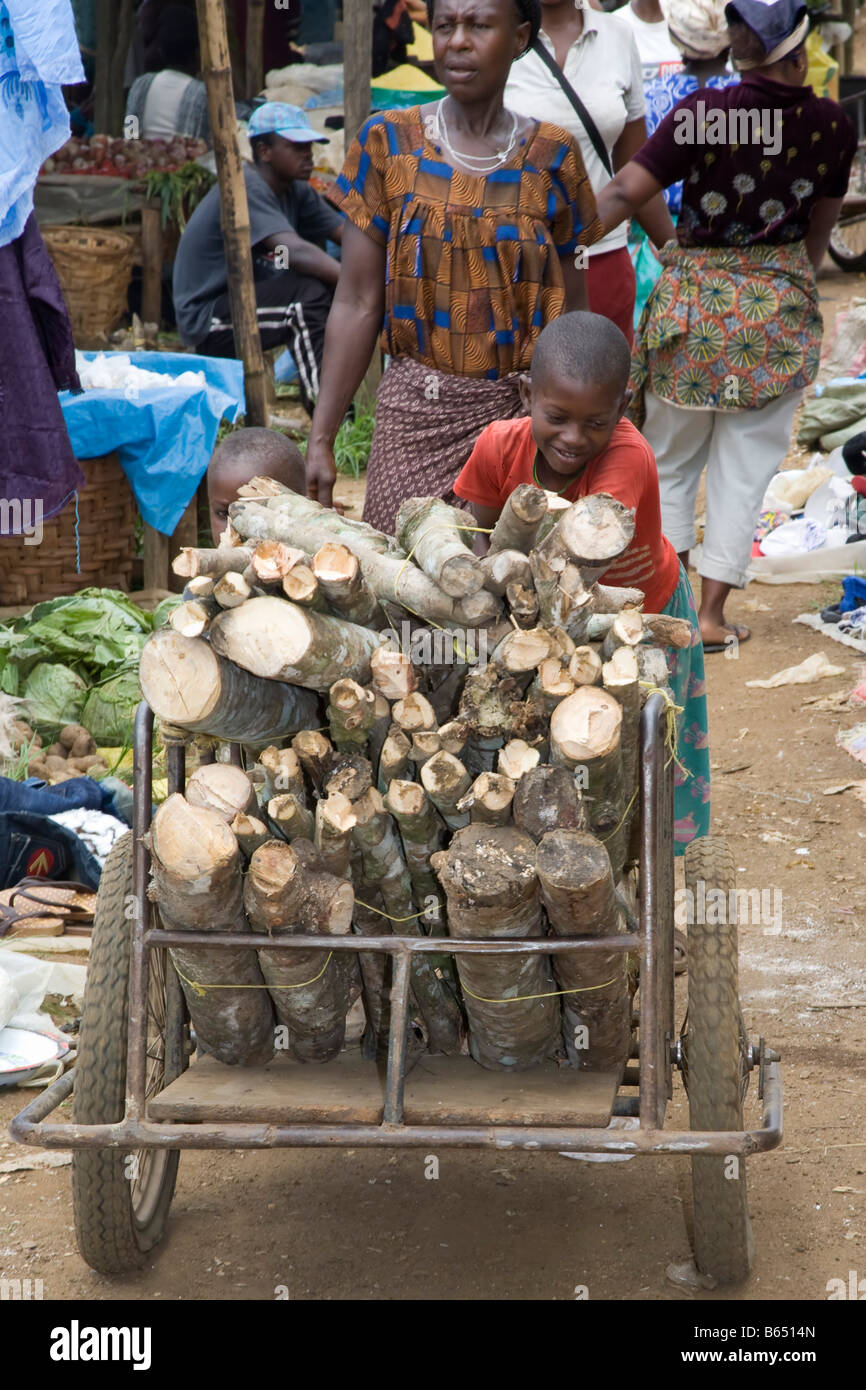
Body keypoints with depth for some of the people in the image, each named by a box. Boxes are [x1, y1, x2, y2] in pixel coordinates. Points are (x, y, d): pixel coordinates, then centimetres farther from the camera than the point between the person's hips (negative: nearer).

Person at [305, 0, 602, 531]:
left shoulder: (552, 156, 2)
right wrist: (321, 438, -3)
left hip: (525, 413, 0)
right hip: (417, 411, 0)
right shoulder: (389, 143, 1)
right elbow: (357, 304, 0)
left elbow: (573, 313, 7)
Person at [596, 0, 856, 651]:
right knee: (745, 468, 10)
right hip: (781, 305, 2)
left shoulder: (702, 114, -15)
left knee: (672, 460, 16)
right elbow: (820, 231, 7)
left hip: (693, 300, -1)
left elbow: (624, 194, -16)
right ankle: (712, 614, 11)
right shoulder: (833, 126, -5)